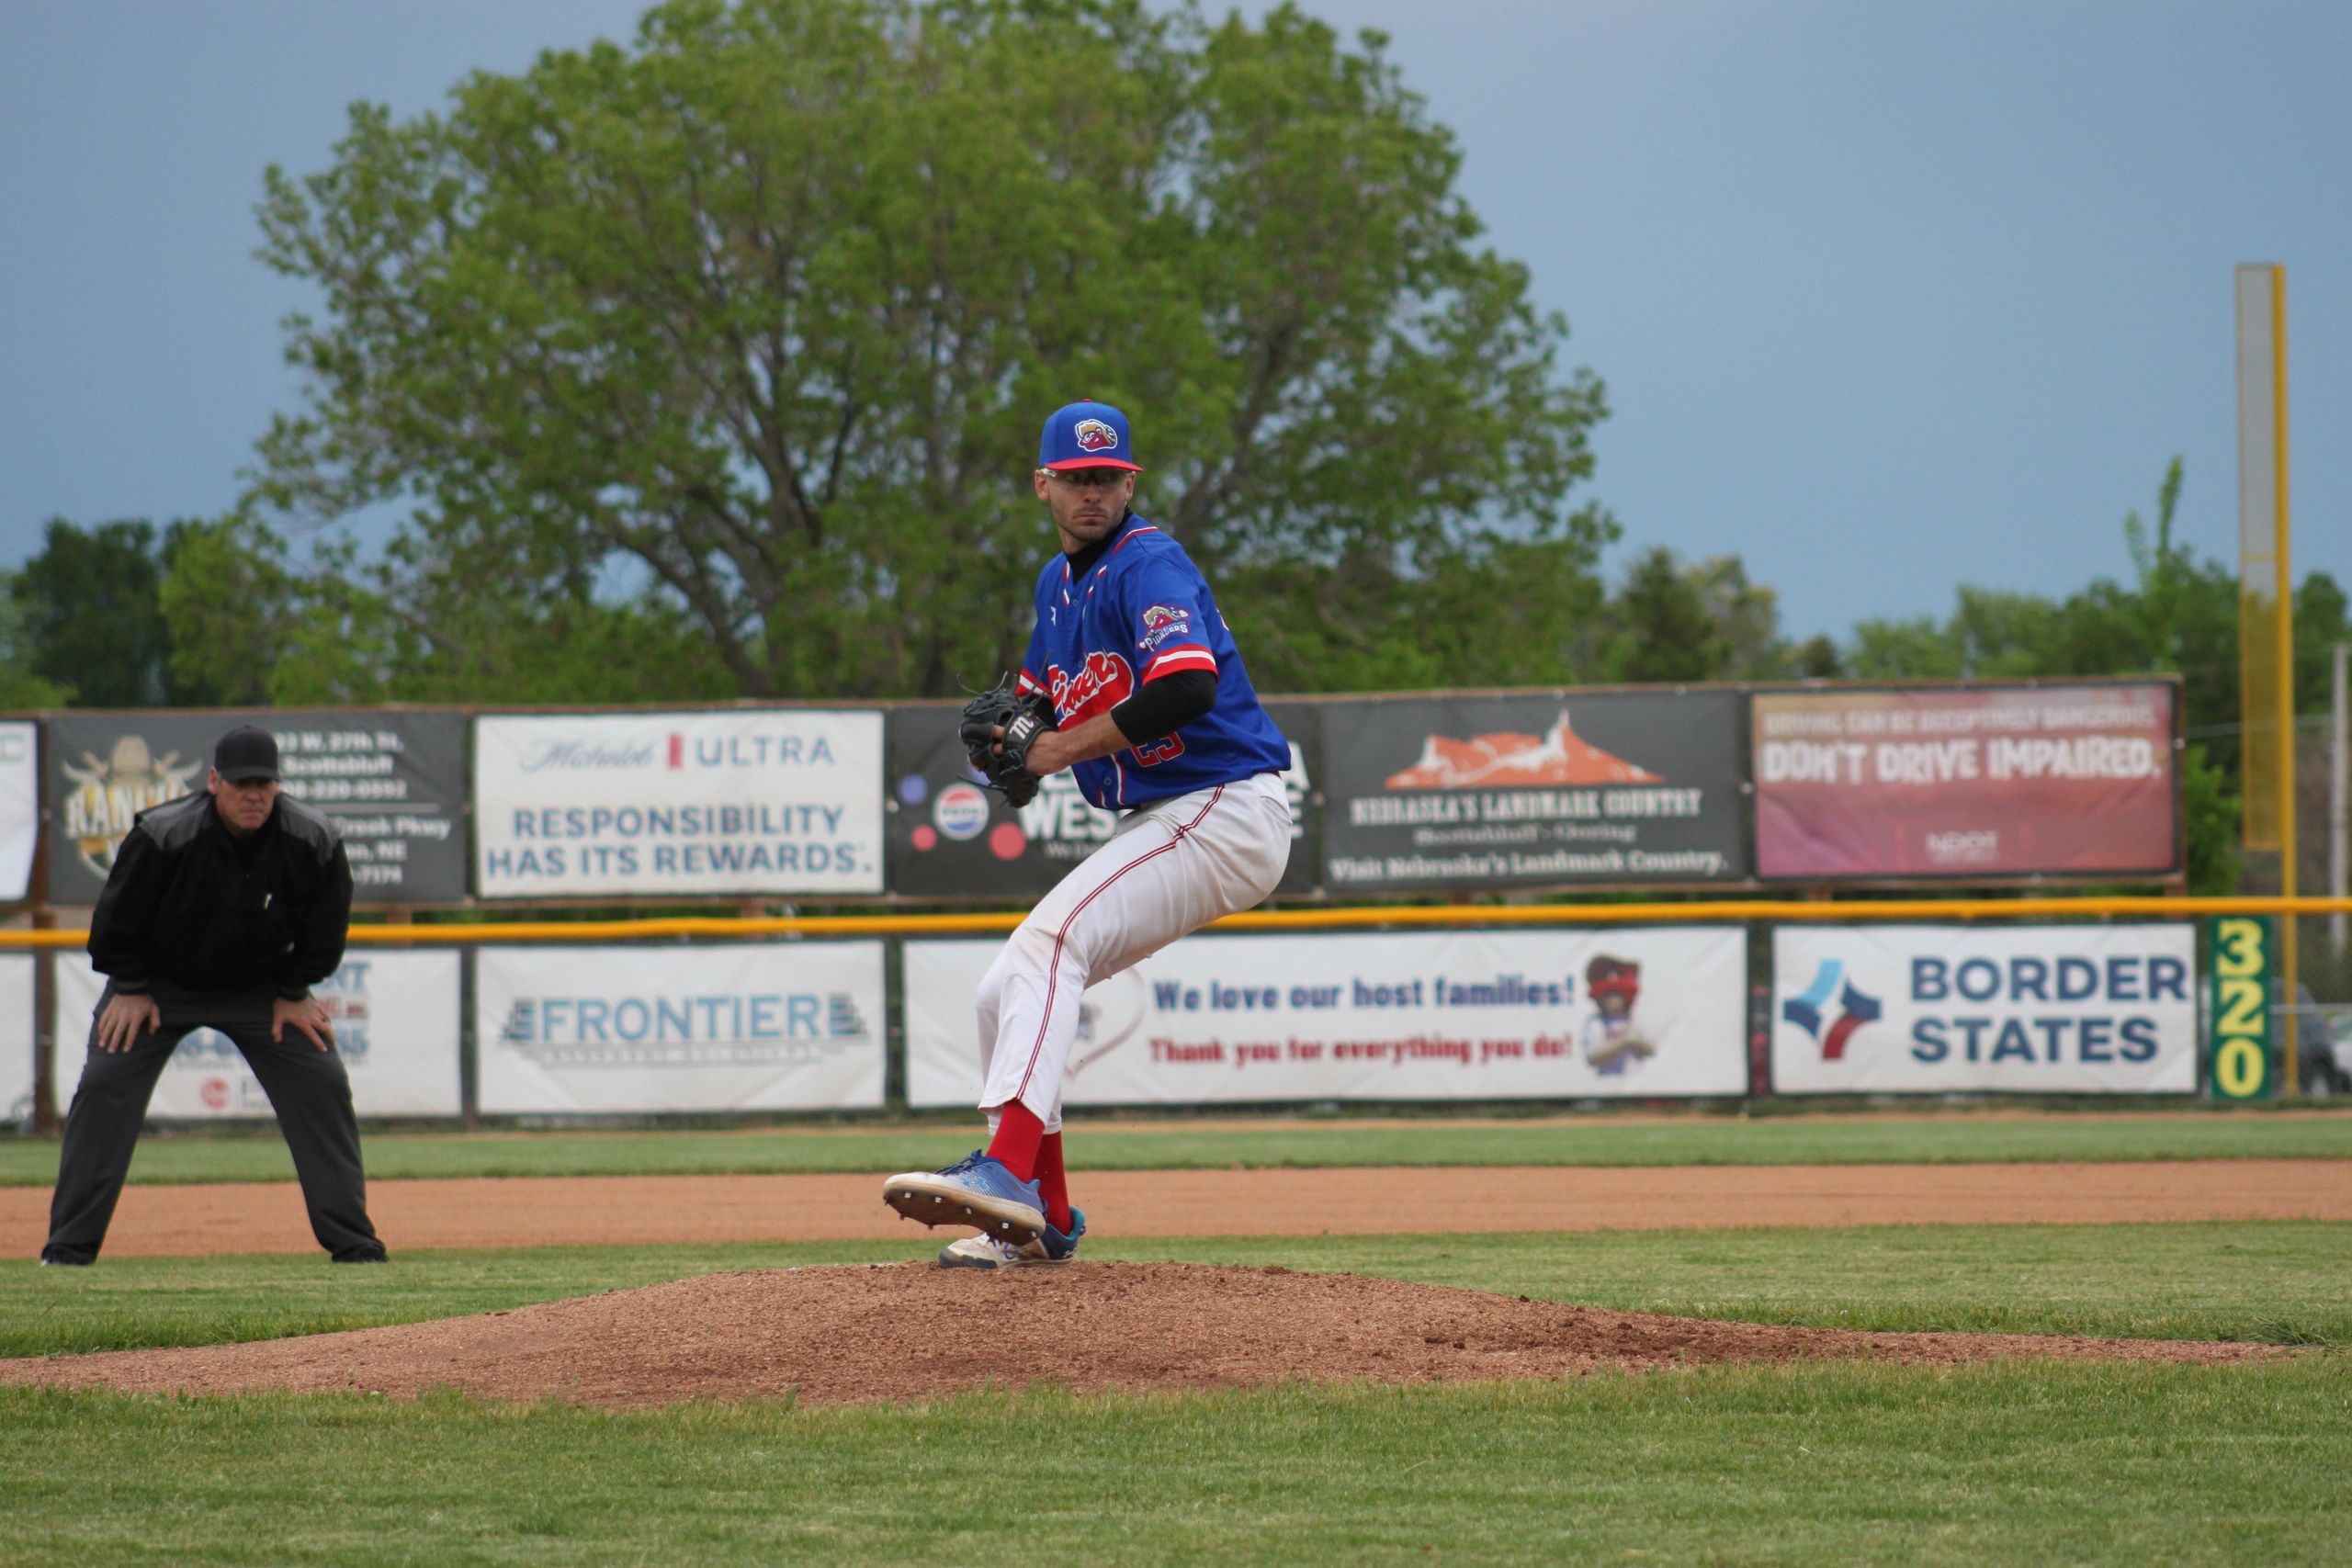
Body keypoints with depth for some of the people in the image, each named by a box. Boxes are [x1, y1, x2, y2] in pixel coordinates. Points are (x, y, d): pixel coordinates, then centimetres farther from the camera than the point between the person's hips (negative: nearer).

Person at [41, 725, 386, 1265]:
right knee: (104, 1087, -13)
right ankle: (69, 1246, -6)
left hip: (262, 987, 2)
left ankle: (352, 1241, 1)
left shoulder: (316, 843, -22)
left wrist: (293, 993, -3)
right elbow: (118, 918, -14)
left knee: (322, 1085, -8)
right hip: (160, 982, -2)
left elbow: (325, 929, -5)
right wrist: (131, 989, -10)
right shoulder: (162, 836, -29)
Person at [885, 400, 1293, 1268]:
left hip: (1225, 808, -10)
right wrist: (1010, 727, 4)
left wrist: (1069, 746, -19)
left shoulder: (1149, 564, -13)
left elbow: (1189, 686, -30)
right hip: (1155, 824, 10)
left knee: (1050, 939, -27)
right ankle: (1042, 1219, 15)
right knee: (1004, 994, 9)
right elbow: (1043, 691, 30)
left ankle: (1008, 1168, -40)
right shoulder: (1059, 581, 16)